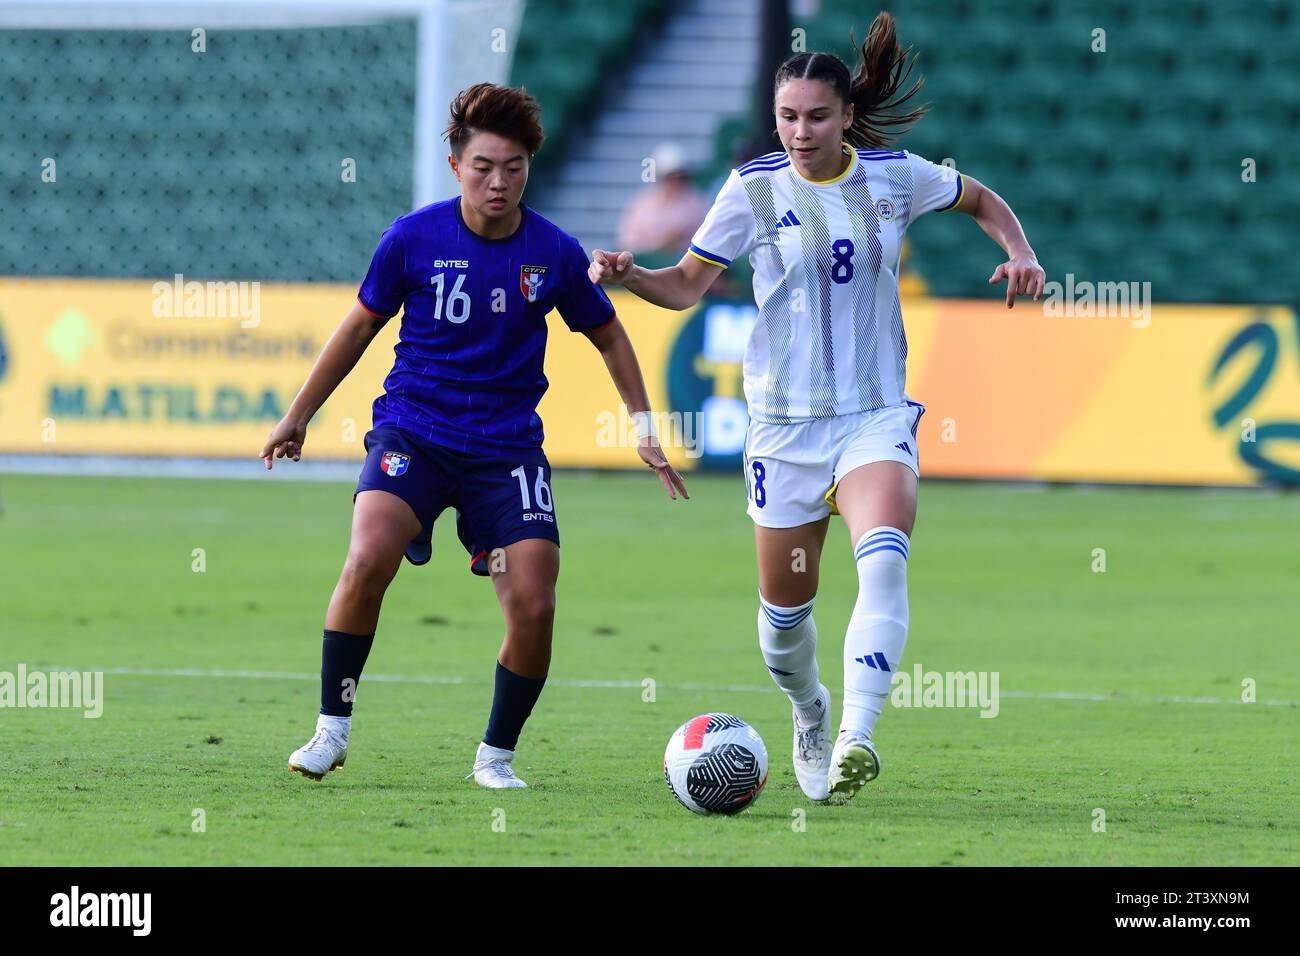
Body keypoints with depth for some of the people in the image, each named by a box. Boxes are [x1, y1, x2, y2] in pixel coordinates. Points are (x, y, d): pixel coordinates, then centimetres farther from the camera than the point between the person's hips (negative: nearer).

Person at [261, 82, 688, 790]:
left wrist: (644, 430, 9)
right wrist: (299, 416, 17)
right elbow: (360, 326, 10)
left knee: (533, 606, -12)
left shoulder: (555, 253, -2)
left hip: (507, 446, 1)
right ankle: (332, 730, -12)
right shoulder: (413, 239, -5)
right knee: (367, 559, -27)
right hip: (412, 432, -1)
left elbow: (608, 336, 15)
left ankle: (497, 755, 10)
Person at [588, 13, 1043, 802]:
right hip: (785, 424, 1)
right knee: (785, 608, 7)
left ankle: (856, 738, -35)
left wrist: (1020, 252, 1)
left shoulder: (894, 175, -1)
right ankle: (810, 716, 39)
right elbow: (688, 284, 2)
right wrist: (627, 276, -17)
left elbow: (981, 200, 18)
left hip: (876, 418, 0)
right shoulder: (755, 188, -4)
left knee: (885, 560, -28)